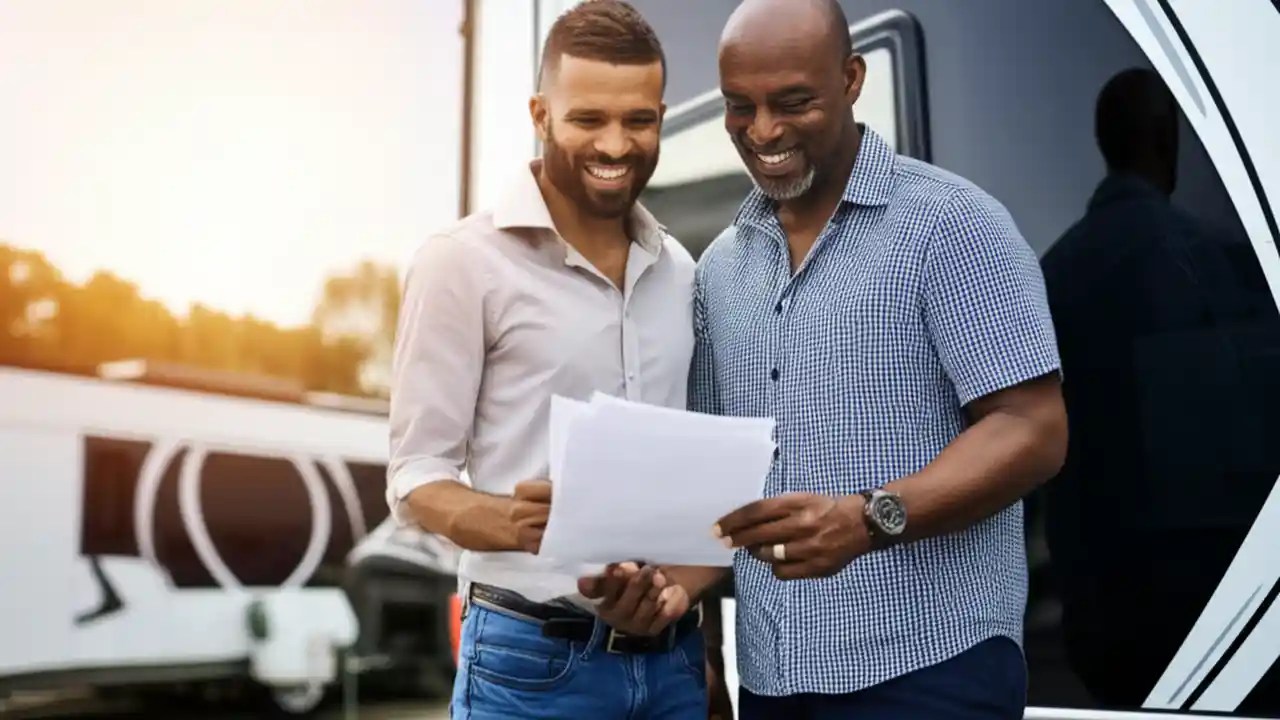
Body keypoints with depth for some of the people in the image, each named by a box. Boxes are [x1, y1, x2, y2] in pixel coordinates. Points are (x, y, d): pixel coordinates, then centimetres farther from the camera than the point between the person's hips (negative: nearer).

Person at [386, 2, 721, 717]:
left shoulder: (681, 272, 7)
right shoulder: (463, 263, -8)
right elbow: (417, 475, -10)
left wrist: (682, 579, -6)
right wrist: (509, 523, -28)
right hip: (532, 659, -4)